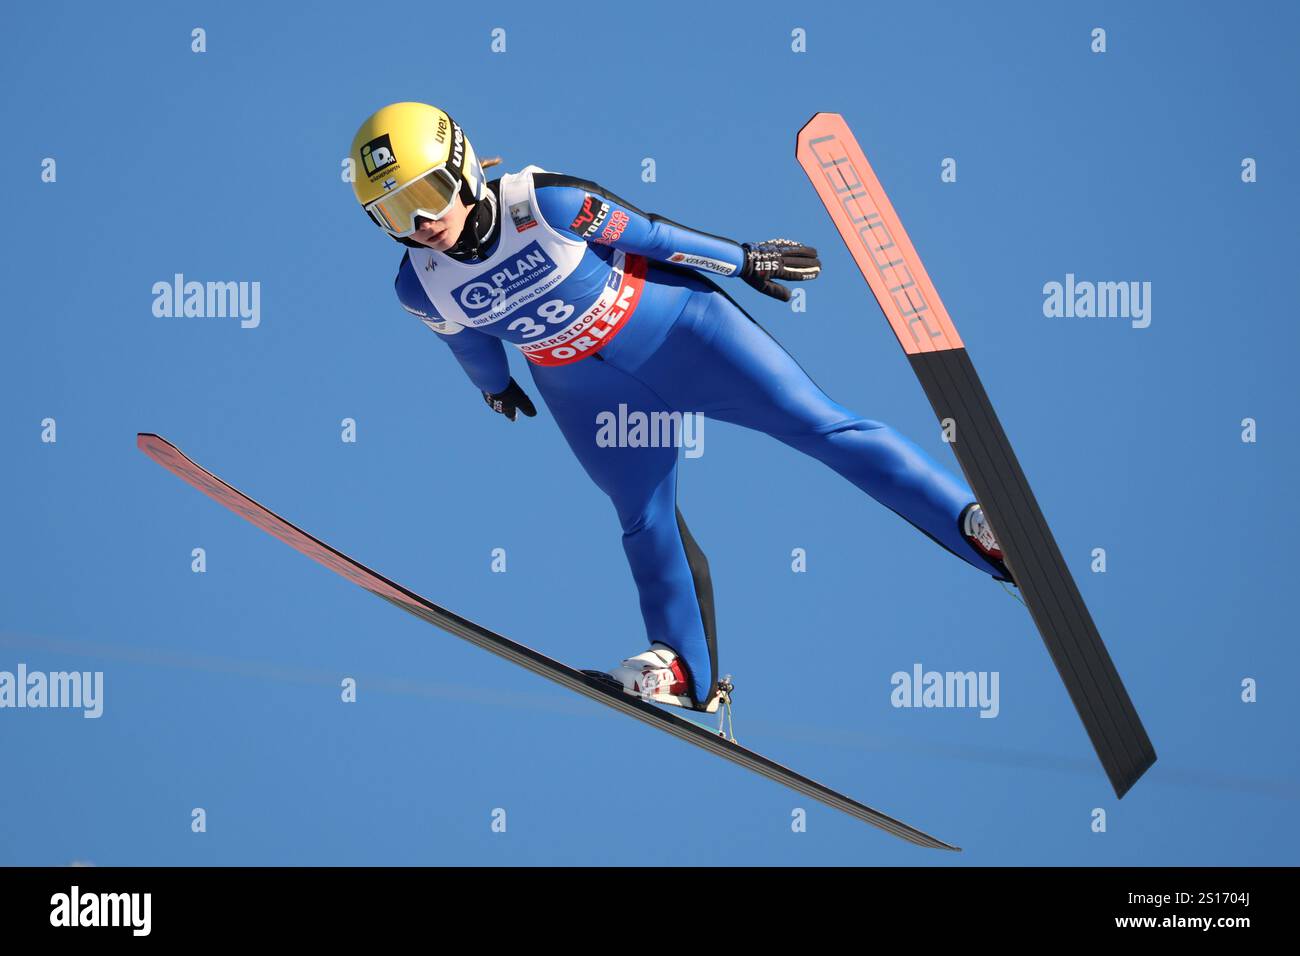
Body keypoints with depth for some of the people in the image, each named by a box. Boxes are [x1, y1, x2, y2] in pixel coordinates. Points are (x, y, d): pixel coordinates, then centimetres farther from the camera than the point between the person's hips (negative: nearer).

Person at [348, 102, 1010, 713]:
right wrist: (495, 387, 26)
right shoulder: (421, 286, -15)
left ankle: (976, 524, -6)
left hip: (676, 326, -3)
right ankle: (686, 672, 22)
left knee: (816, 423, -7)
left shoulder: (546, 202, -27)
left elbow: (648, 232, -14)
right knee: (646, 524, 6)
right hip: (589, 393, 3)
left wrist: (744, 260, -1)